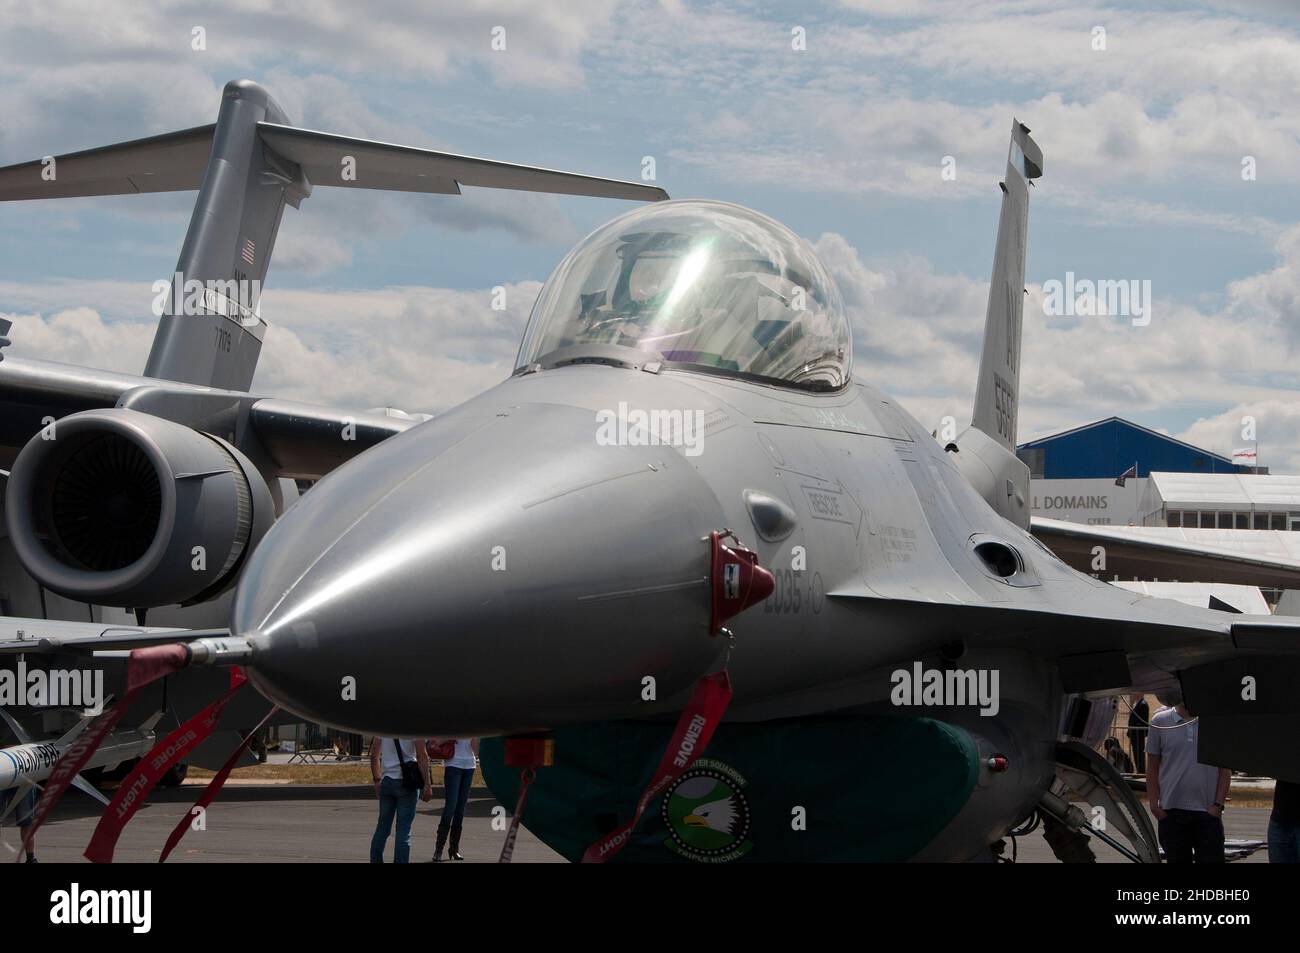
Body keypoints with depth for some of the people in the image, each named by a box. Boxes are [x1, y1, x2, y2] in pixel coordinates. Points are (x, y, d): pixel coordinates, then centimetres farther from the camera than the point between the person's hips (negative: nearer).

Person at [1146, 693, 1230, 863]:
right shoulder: (1160, 722, 3)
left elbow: (1225, 770, 5)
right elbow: (1152, 769, 7)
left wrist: (1218, 805, -4)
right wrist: (1154, 805, -1)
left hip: (1208, 811, -1)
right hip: (1171, 812, 1)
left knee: (1212, 859, -3)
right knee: (1176, 860, 7)